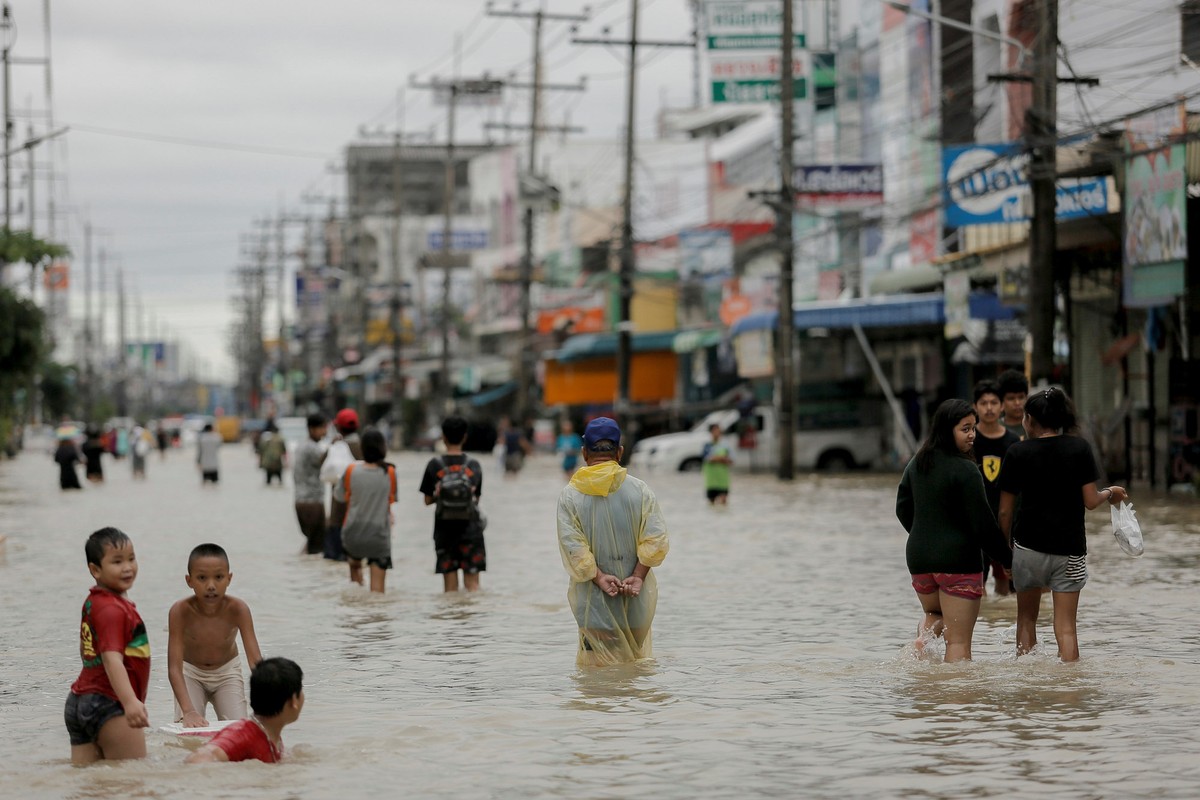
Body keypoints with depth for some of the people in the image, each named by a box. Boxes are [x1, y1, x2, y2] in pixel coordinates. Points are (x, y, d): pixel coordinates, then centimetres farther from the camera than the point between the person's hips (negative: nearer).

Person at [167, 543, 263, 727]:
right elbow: (174, 668, -35)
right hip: (191, 672, -1)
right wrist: (189, 712, -50)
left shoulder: (238, 610, -29)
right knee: (188, 728, -19)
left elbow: (256, 661, -32)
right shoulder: (180, 611, -32)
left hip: (227, 672, 1)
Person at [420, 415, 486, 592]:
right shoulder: (474, 466, -1)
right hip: (470, 529, 0)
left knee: (450, 586, 5)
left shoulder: (435, 465, -4)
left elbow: (428, 500, 1)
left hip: (444, 529, 0)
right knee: (472, 583, 1)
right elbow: (476, 498, 4)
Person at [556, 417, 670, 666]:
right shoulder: (640, 490, -2)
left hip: (593, 598, -2)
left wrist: (599, 577, -13)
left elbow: (572, 547, -13)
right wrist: (638, 576, -9)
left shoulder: (569, 495, -5)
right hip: (637, 599, 2)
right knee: (639, 662, 17)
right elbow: (656, 540, -9)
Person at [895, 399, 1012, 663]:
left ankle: (923, 636, 1)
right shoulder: (965, 470, -16)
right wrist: (1007, 558, -4)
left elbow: (903, 510, 18)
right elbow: (982, 523, -16)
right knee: (958, 641, -1)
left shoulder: (916, 464, 7)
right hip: (959, 560, -6)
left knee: (933, 611, 30)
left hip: (919, 557, 6)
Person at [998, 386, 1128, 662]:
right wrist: (1110, 493, 16)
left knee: (1026, 617, 18)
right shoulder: (1079, 448, -3)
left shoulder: (1018, 452, -3)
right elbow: (1090, 501, -5)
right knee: (1066, 626, 1)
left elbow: (1005, 510, -1)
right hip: (1070, 547, 0)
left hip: (1028, 545, 0)